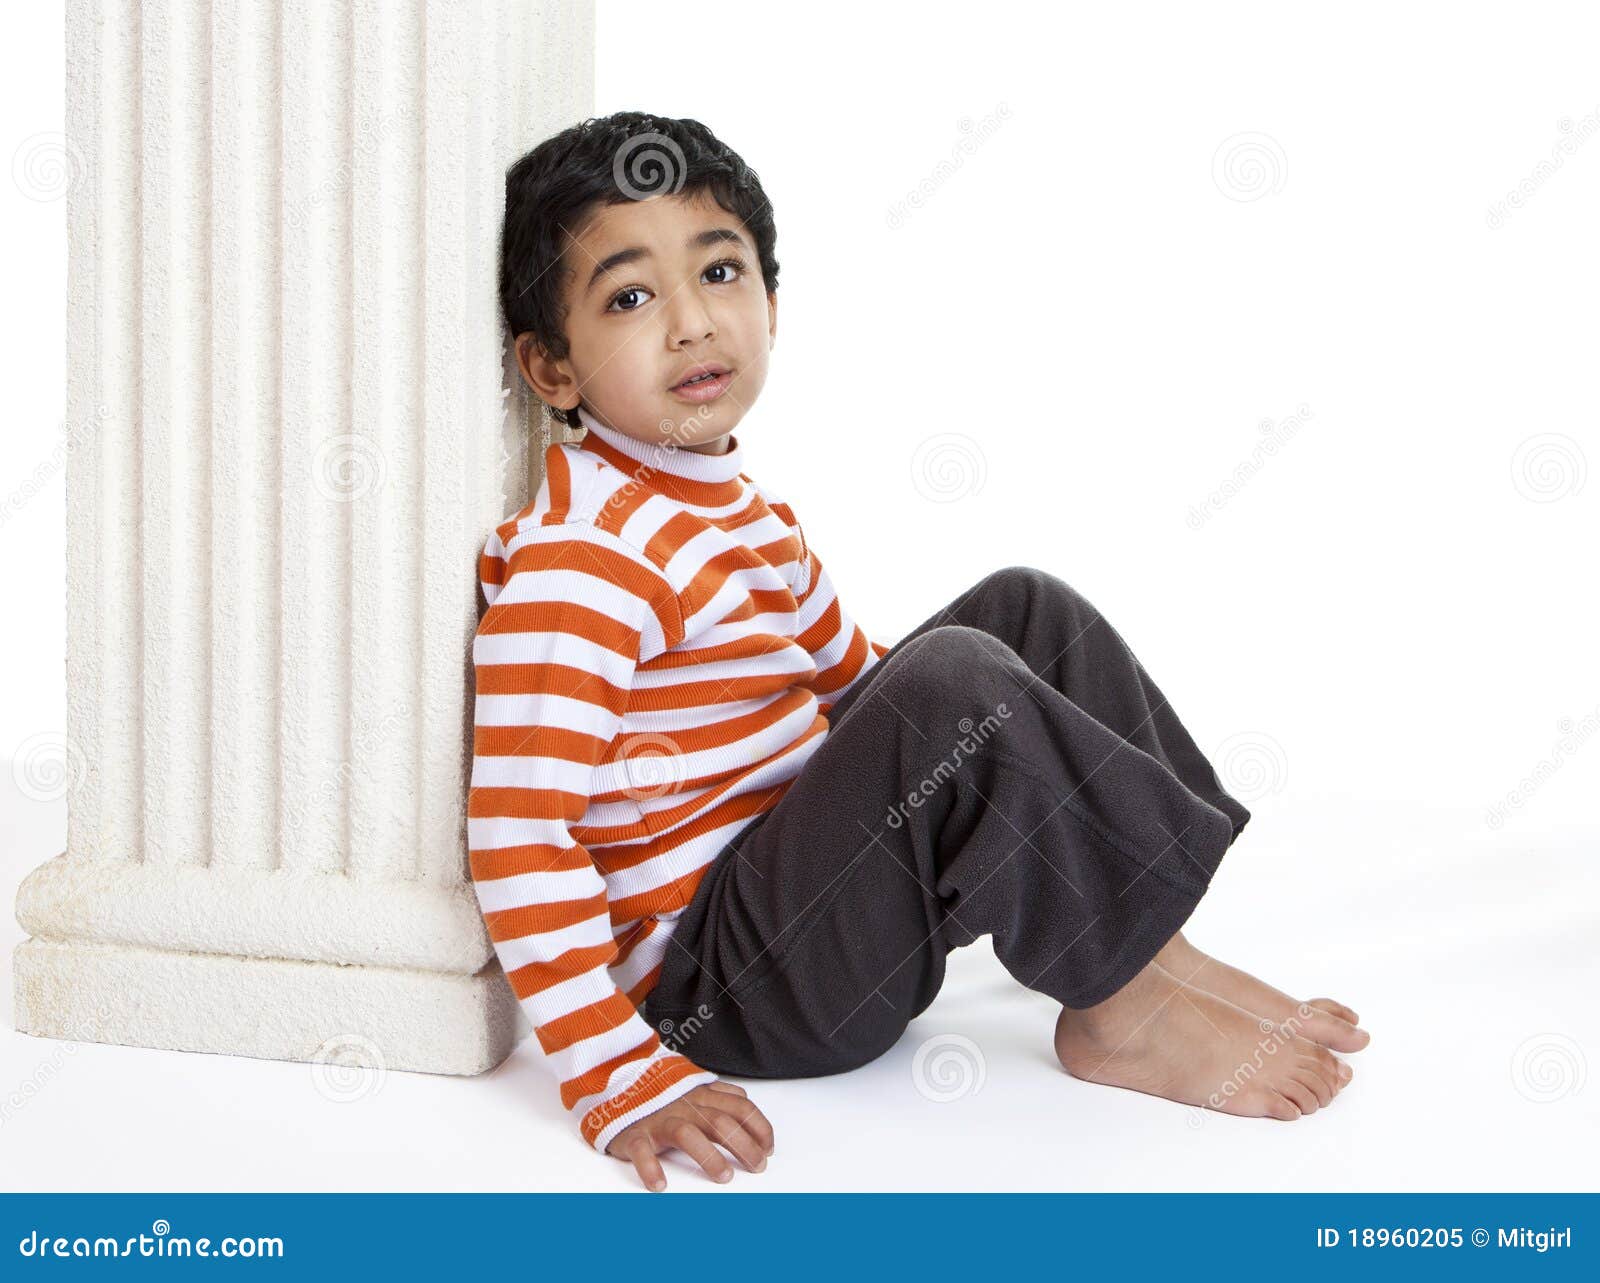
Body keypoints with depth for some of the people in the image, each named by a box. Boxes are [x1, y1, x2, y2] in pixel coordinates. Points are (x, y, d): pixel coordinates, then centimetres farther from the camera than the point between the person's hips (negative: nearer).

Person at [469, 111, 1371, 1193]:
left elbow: (847, 671, 27)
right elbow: (517, 839, -26)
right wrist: (622, 1088, -30)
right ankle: (1122, 1008, -10)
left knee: (1027, 608, 11)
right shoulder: (579, 558, -20)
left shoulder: (743, 510, 11)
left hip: (801, 871, 10)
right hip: (703, 974, -10)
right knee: (954, 684, -30)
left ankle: (1158, 946, 1)